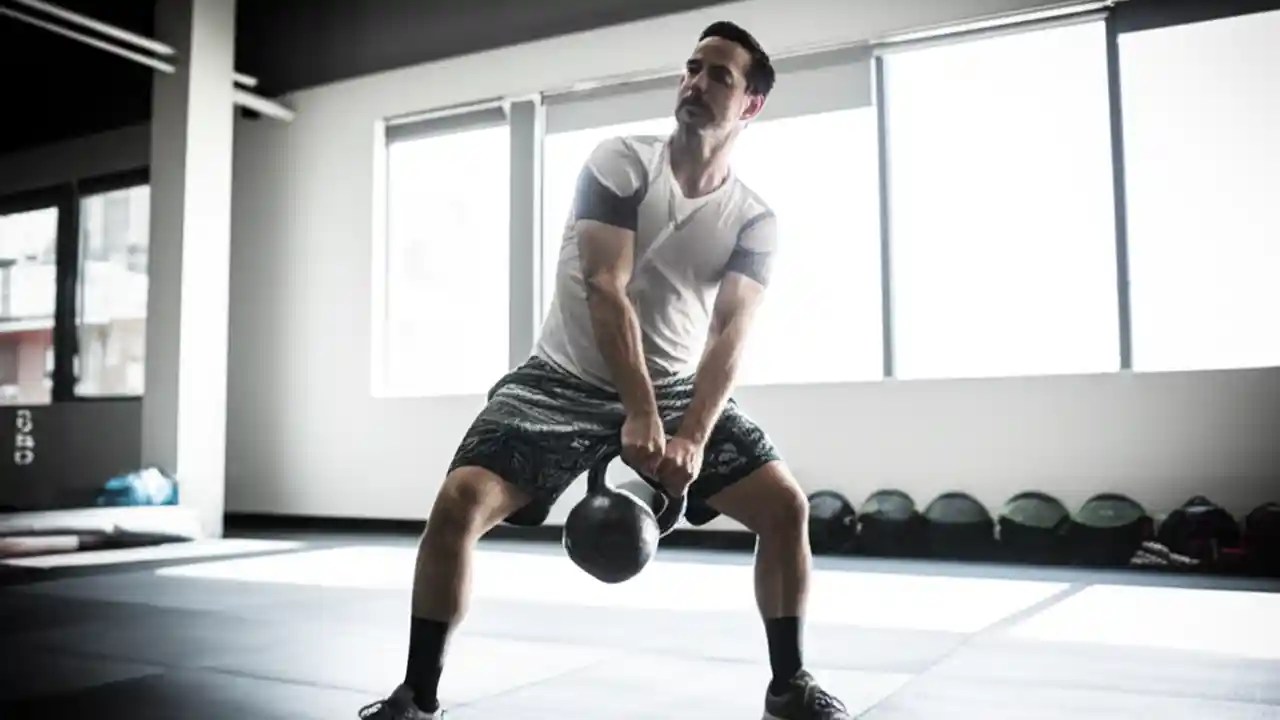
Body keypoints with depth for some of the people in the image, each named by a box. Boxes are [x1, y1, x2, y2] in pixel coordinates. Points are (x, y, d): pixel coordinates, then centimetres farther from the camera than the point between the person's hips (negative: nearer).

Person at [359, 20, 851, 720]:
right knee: (459, 503, -20)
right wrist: (640, 416, -29)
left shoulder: (754, 221, -1)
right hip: (569, 380, -2)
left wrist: (692, 437, -28)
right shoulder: (622, 162, -9)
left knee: (786, 503, -11)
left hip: (680, 388, 3)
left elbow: (730, 333, -12)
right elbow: (604, 290, -20)